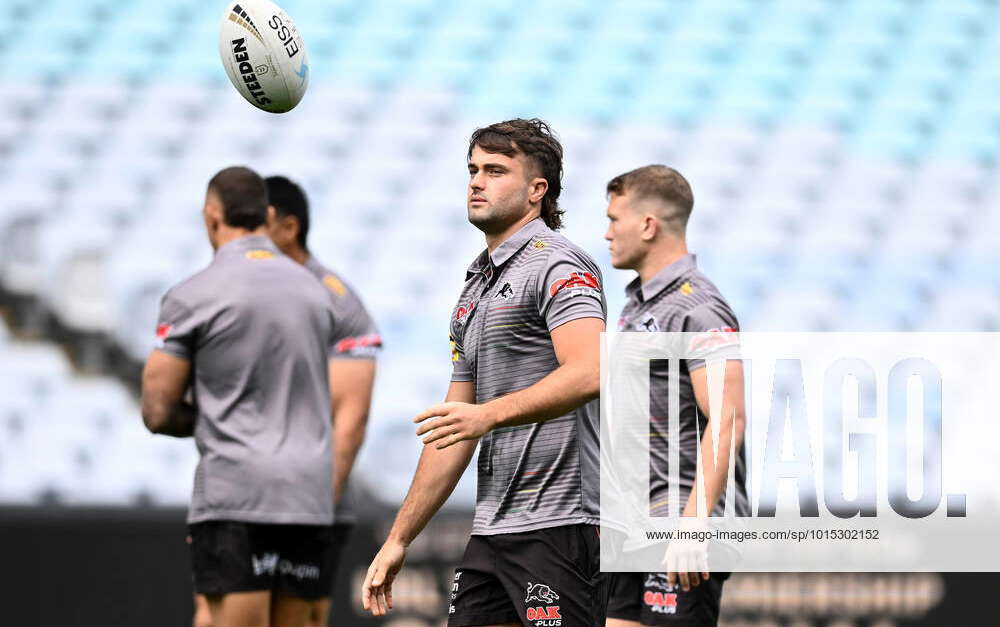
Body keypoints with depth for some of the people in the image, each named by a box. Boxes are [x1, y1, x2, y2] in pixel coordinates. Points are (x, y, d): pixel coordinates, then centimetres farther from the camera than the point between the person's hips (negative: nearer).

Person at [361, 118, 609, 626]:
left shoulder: (557, 265, -7)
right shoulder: (475, 288, 22)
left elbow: (588, 372, -25)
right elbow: (451, 434, 25)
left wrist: (491, 414, -35)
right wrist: (398, 539, 22)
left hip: (556, 523, -9)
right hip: (492, 529, 9)